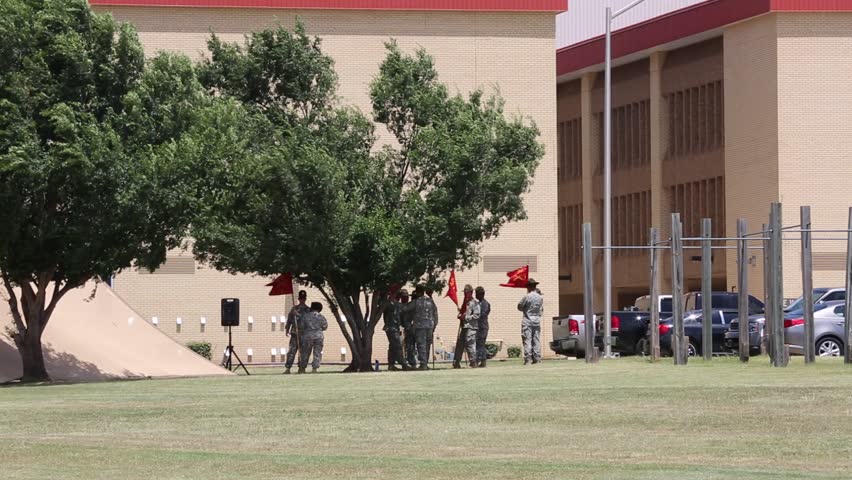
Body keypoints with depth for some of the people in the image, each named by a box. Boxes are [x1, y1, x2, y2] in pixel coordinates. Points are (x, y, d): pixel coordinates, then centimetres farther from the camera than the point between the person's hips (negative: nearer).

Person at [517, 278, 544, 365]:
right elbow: (542, 310, 12)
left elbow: (520, 307, -1)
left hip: (527, 321, -5)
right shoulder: (540, 298, 4)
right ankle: (537, 358, 5)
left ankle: (527, 359, -8)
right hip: (537, 320, 5)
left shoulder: (527, 297, -12)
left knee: (527, 340, -4)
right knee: (536, 340, 7)